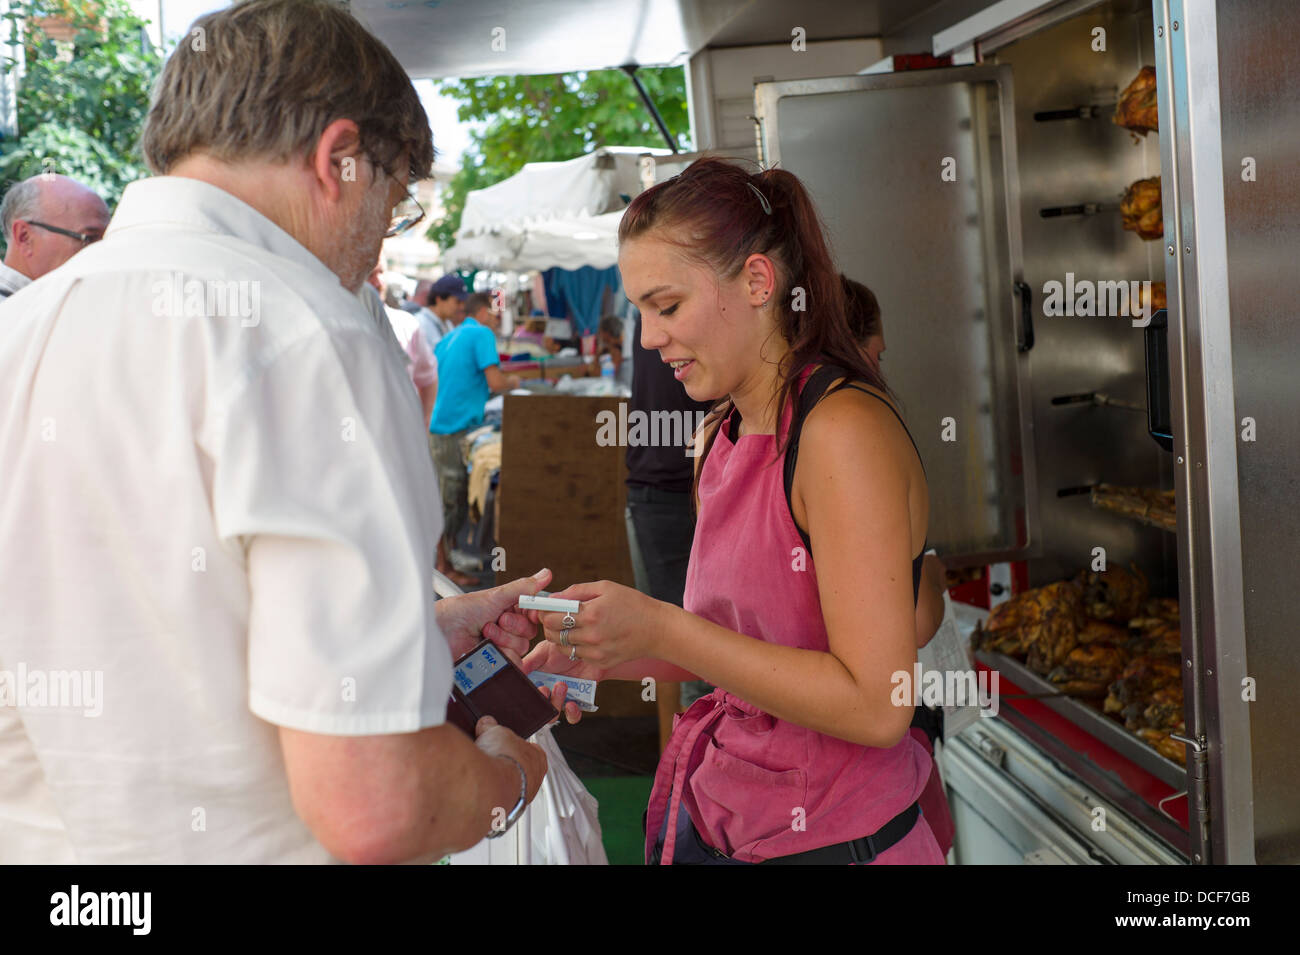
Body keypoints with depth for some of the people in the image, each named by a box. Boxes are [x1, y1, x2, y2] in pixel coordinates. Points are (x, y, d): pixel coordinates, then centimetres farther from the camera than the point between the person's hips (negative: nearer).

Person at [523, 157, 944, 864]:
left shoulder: (845, 429, -19)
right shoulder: (719, 435, 6)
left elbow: (876, 705, -24)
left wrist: (661, 630, -22)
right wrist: (597, 654, -1)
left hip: (829, 839, -7)